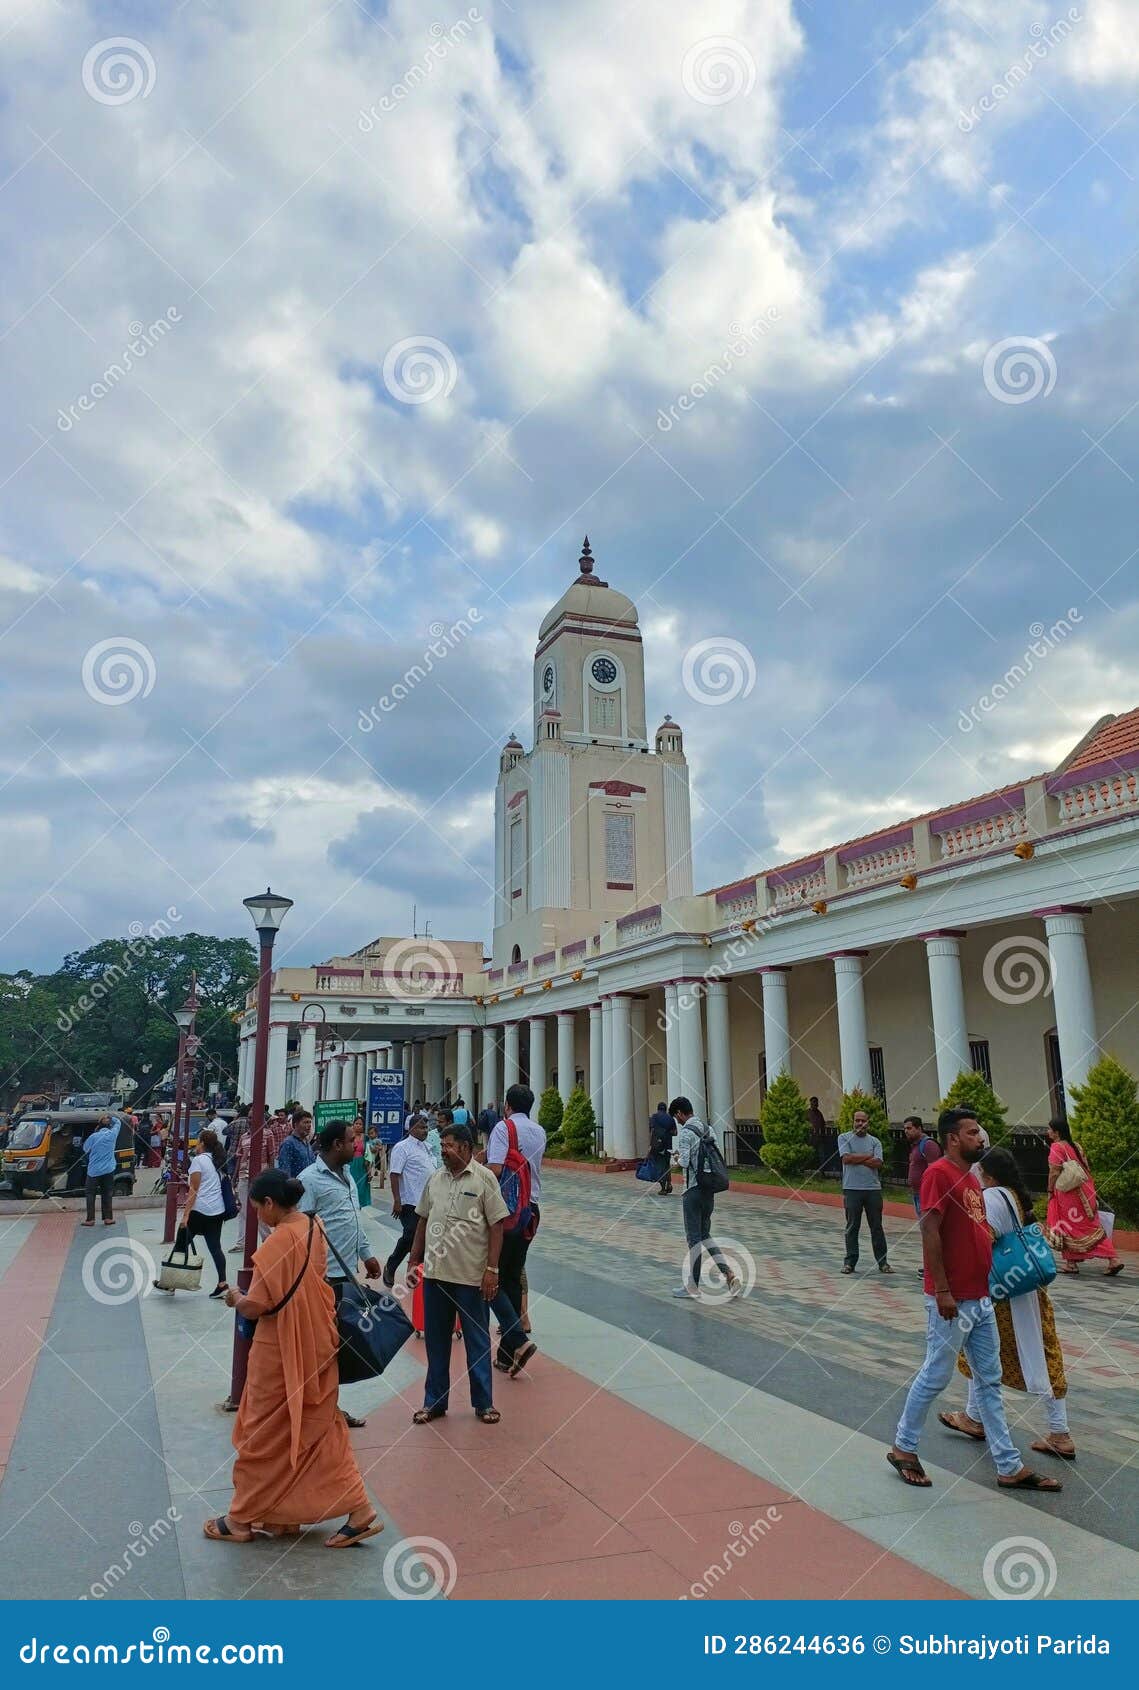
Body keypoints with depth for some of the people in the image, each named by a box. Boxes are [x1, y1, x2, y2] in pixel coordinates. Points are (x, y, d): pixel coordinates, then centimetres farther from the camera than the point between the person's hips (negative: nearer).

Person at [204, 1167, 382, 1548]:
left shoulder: (278, 1242, -23)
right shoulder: (313, 1229, 2)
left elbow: (256, 1306, -22)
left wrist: (236, 1300, -1)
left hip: (281, 1353, -8)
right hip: (316, 1346, 8)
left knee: (265, 1435, 11)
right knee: (317, 1430, 16)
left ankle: (242, 1519, 30)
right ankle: (358, 1510, 17)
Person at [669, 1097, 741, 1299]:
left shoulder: (685, 1133, -14)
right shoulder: (708, 1129, 9)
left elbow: (684, 1162, -22)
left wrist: (678, 1160, 1)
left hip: (693, 1190, -7)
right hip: (709, 1189, 7)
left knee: (694, 1237, 2)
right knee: (705, 1235, 17)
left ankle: (694, 1286, 9)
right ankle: (729, 1275, 4)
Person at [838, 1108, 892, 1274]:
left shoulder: (875, 1141, 10)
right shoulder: (844, 1138, 4)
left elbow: (878, 1163, -5)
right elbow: (846, 1158, -11)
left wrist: (856, 1158, -8)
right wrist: (868, 1156, -4)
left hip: (873, 1189, 2)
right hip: (852, 1189, -2)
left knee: (877, 1227, 6)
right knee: (852, 1227, 4)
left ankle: (882, 1262, 14)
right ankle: (850, 1262, 11)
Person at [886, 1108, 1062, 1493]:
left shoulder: (970, 1177, 13)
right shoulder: (939, 1173, -17)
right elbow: (929, 1233, -22)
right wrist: (942, 1291, -23)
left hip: (980, 1298, 9)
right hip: (951, 1301, -9)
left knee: (990, 1381, 14)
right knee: (936, 1376, 3)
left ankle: (1009, 1467, 22)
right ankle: (903, 1448, 19)